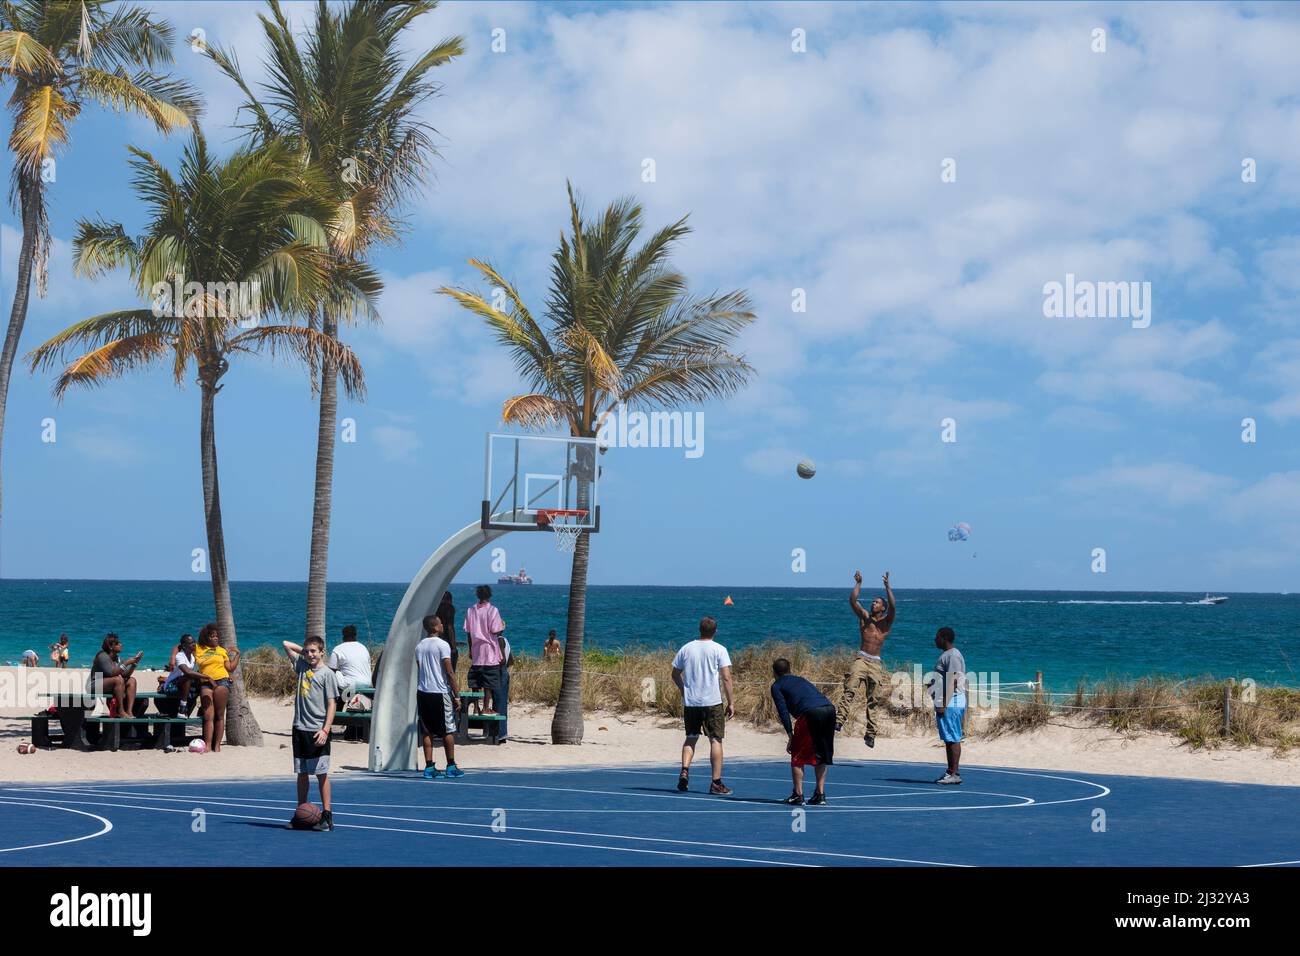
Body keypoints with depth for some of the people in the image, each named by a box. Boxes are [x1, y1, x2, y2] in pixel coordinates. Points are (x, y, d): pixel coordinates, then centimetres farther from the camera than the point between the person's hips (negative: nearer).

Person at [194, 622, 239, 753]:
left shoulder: (222, 650, 17)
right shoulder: (198, 649, 14)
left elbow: (230, 668, 14)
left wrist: (237, 654, 10)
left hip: (222, 682, 0)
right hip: (206, 684, 0)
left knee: (219, 715, -2)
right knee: (208, 716, -8)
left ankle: (217, 745, -1)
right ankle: (208, 746, -15)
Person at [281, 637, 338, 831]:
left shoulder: (327, 673, -6)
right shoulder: (302, 666, 11)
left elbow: (331, 704, -9)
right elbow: (286, 644, 21)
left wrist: (325, 729, -16)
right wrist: (305, 650, 14)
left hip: (318, 731, -6)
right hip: (300, 728, 6)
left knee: (322, 773, -4)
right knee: (302, 773, 10)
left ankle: (326, 816, -1)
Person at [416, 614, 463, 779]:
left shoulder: (419, 646, 10)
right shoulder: (442, 645, -10)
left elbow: (418, 671, 15)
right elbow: (449, 673, -12)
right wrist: (457, 696, -8)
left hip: (422, 692, 6)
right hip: (440, 692, -6)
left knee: (427, 731, 6)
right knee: (448, 731, 4)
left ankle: (429, 767, 3)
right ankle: (451, 767, 6)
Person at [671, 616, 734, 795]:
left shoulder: (686, 648, 6)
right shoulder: (719, 650, -4)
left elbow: (675, 675, 12)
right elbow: (726, 678, -10)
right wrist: (730, 703, -5)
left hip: (690, 702, 3)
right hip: (713, 702, -3)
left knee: (691, 738, 15)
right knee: (716, 740, 2)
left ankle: (684, 772, -4)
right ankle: (716, 783, 0)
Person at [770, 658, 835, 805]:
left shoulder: (777, 686, 17)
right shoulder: (801, 680, 34)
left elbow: (783, 711, 4)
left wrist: (790, 735, 1)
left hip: (811, 713, -6)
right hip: (829, 708, 6)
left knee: (797, 756, 7)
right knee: (821, 756, 18)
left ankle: (798, 795, 4)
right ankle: (820, 794, 17)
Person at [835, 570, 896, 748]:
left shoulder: (886, 622, 9)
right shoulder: (864, 618, 13)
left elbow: (892, 606, -9)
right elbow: (852, 601, 3)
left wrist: (887, 586, -13)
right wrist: (858, 583, 1)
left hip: (876, 663, 0)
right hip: (861, 659, 0)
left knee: (875, 699, -1)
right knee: (850, 689, -21)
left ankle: (870, 733, 3)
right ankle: (839, 720, -34)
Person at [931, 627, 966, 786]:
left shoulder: (952, 656, -13)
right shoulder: (946, 655, 19)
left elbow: (952, 681, -20)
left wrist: (944, 704, -23)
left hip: (951, 703, -11)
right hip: (947, 704, 11)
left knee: (953, 739, -10)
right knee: (948, 739, 12)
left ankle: (955, 774, -10)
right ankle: (950, 772, 16)